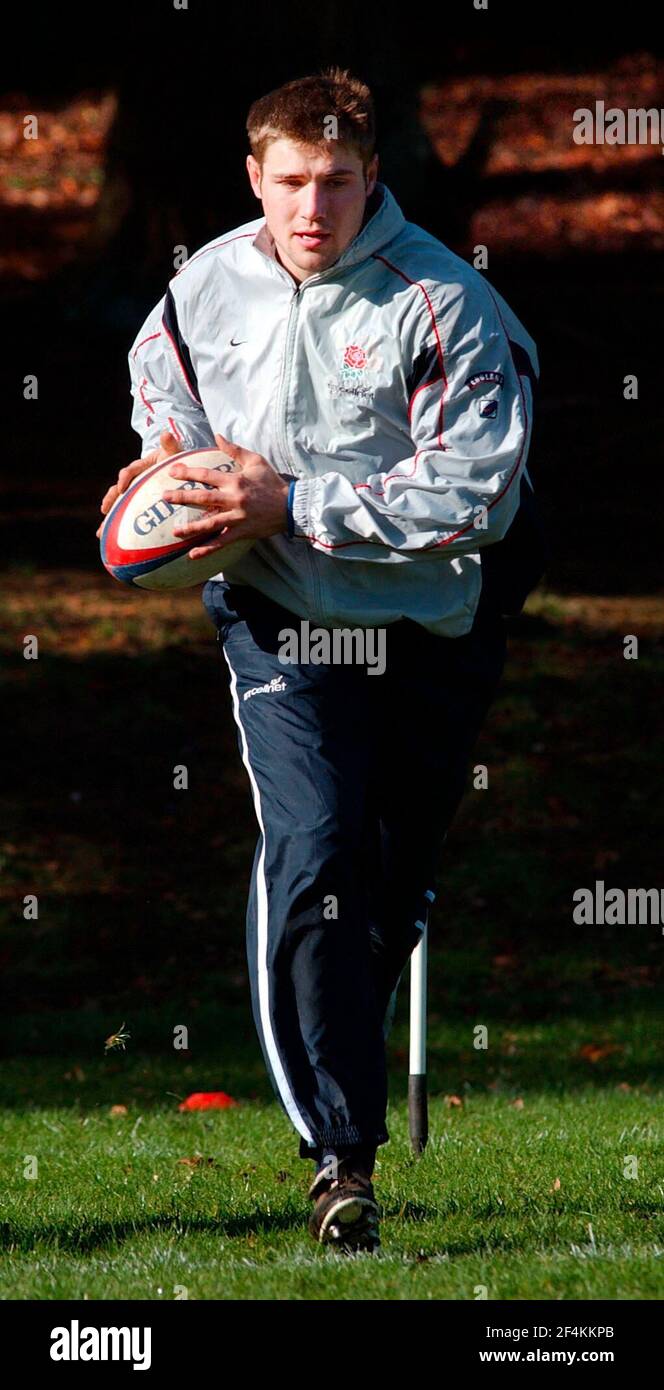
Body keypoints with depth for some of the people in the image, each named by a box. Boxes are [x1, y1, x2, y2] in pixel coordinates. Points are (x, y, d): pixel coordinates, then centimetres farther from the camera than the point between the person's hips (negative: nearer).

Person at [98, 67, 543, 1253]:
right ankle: (341, 1151, -20)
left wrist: (294, 502, -20)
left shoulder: (442, 304, -13)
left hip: (429, 625, 0)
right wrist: (170, 456, 3)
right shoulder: (206, 287, 2)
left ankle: (340, 1065, 37)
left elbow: (473, 492, -19)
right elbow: (160, 382, 26)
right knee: (315, 853, -18)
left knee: (397, 878, 12)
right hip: (281, 618, 1)